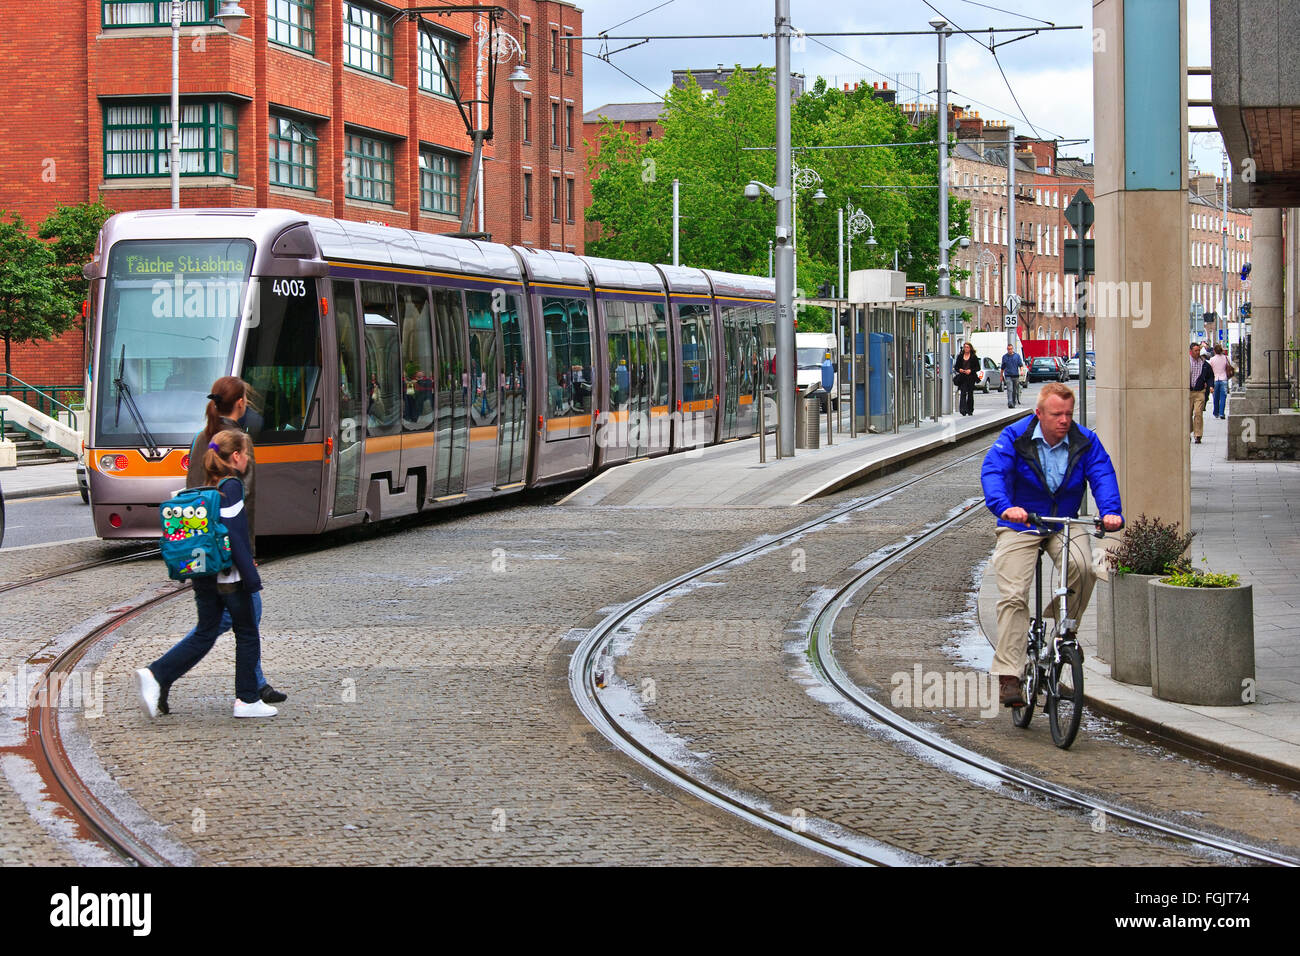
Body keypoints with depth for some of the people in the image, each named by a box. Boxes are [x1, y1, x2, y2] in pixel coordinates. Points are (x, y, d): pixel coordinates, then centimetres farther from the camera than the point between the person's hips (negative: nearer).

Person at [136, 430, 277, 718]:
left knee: (204, 634, 13)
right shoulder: (232, 486, -13)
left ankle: (154, 675, -1)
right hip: (229, 576, -7)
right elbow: (233, 534, -19)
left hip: (203, 575, 8)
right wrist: (251, 576, -17)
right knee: (247, 635, 7)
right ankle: (247, 700, 13)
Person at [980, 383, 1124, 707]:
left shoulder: (1085, 442, -4)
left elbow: (1103, 474, -16)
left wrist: (1111, 511, -37)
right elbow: (993, 471, -24)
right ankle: (1008, 675, -13)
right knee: (1013, 595, -14)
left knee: (1082, 567, -28)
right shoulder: (1015, 437, -10)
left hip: (1066, 525, 2)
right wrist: (1004, 507, -44)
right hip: (1020, 526, -2)